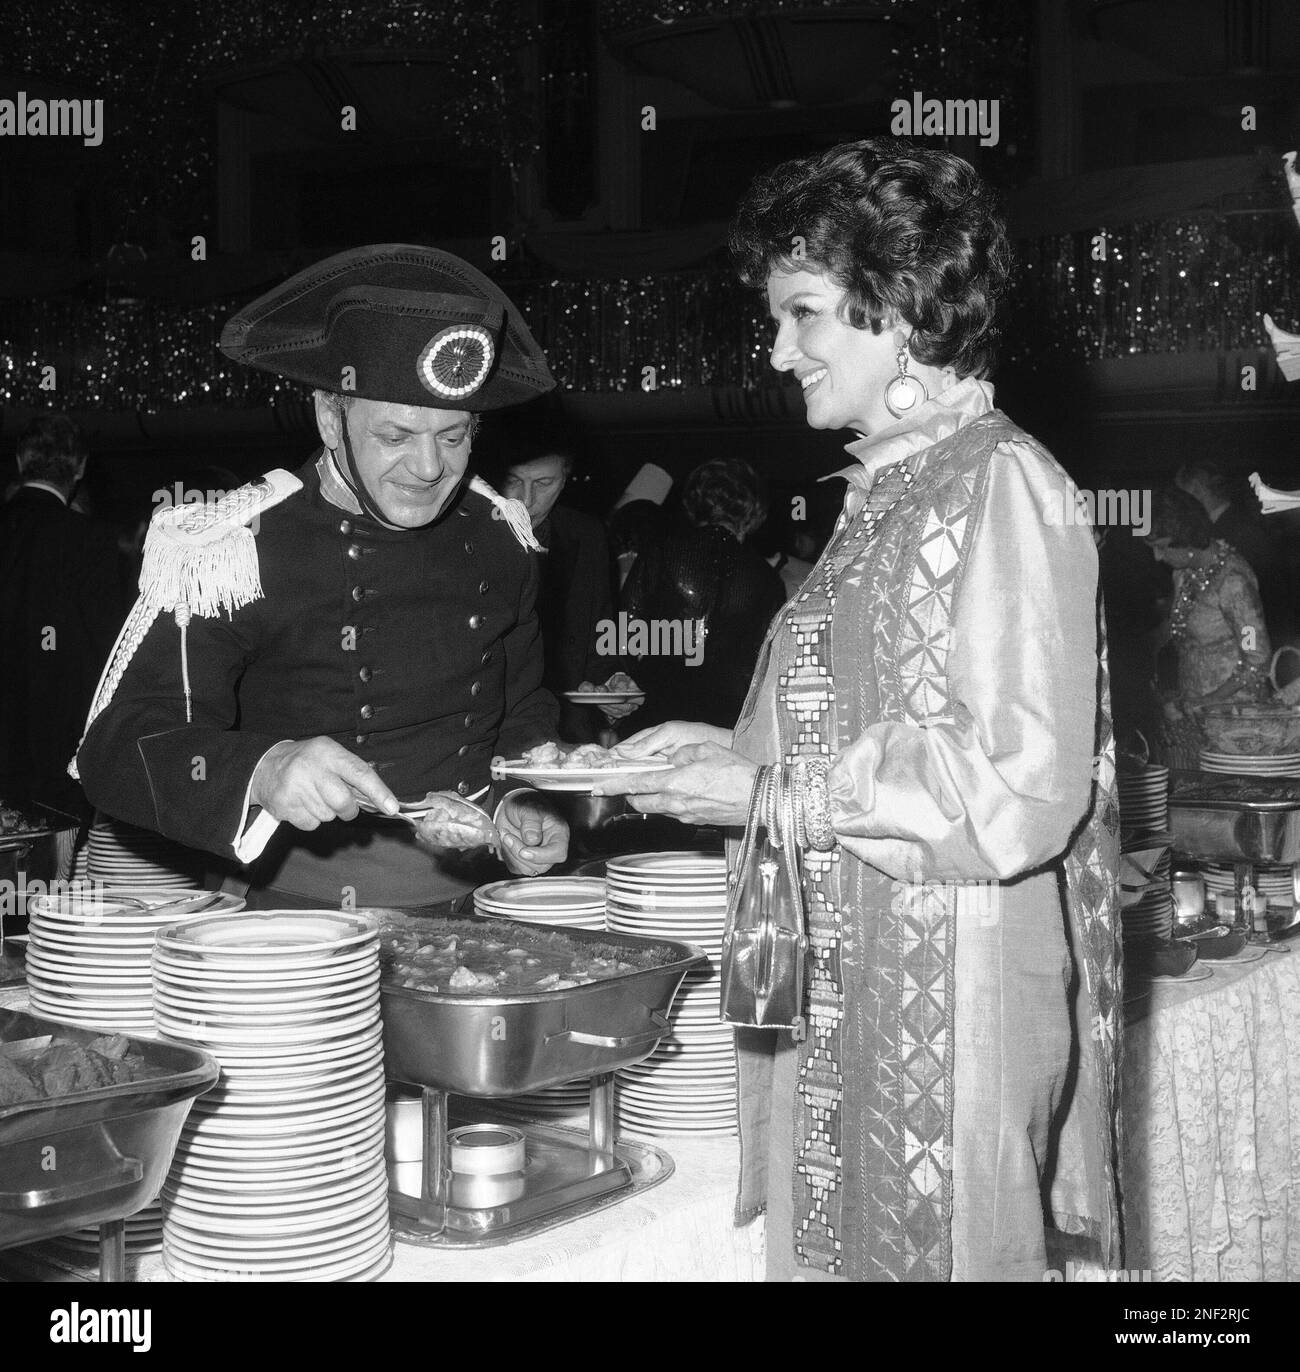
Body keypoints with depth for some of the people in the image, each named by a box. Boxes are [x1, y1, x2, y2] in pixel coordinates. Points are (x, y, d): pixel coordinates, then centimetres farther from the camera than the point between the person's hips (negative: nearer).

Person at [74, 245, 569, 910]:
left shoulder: (498, 537, 6)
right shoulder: (231, 549, -9)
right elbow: (116, 750, -14)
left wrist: (526, 809, 0)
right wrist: (261, 774, -32)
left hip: (471, 919, 3)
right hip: (303, 923, -3)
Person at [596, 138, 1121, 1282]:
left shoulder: (1002, 484, -13)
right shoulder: (888, 491, 13)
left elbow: (1018, 785, -17)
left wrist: (776, 796, -15)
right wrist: (734, 753, 7)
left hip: (950, 1006, -8)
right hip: (842, 995, 8)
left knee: (931, 1246, 3)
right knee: (835, 1237, 14)